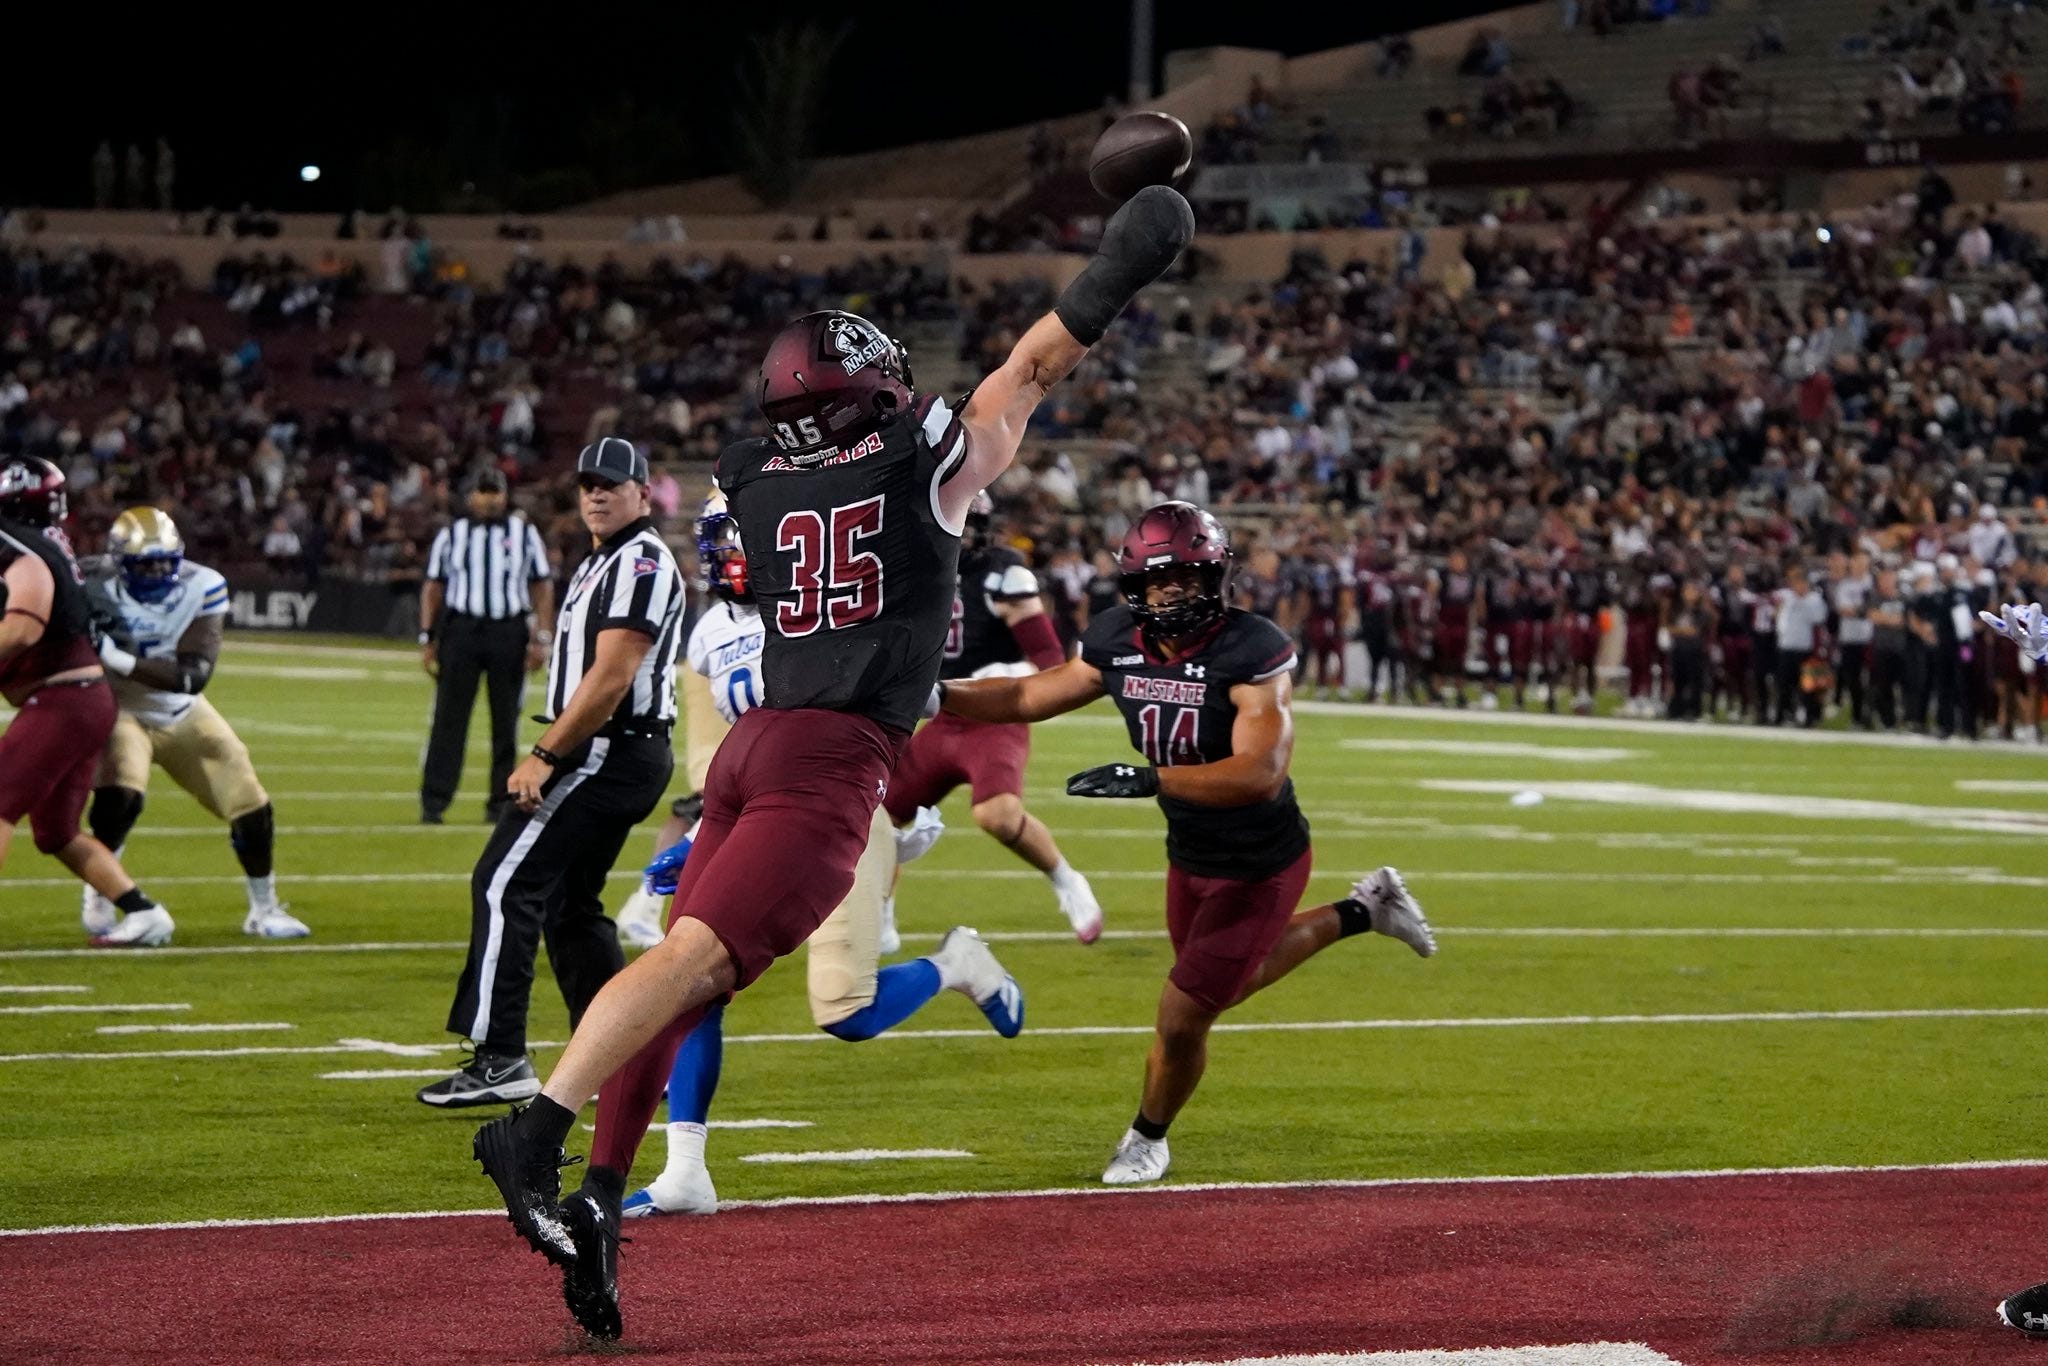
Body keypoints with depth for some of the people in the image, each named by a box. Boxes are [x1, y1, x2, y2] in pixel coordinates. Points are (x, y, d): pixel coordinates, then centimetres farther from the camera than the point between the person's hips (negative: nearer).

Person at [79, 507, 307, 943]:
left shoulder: (202, 587, -19)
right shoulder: (96, 588, -22)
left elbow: (194, 674, -28)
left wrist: (120, 661, -39)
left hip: (182, 714, 3)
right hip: (121, 711, -3)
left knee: (252, 807, 2)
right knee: (120, 796, -32)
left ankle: (264, 909, 25)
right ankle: (97, 902, -12)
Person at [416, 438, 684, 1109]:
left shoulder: (640, 563, -13)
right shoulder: (601, 564, 20)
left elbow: (610, 679, -20)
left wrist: (546, 755, -19)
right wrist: (554, 754, 14)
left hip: (607, 752, -11)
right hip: (616, 756, 11)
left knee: (506, 884, -13)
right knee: (568, 904, 15)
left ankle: (500, 1058, -17)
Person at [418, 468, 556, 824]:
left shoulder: (525, 534, 8)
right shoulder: (451, 535, 9)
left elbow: (543, 585, 6)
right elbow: (434, 587, 9)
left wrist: (540, 638, -2)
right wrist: (428, 637, 1)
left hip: (509, 633, 1)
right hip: (460, 630, 0)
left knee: (506, 721, 4)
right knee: (449, 717, -5)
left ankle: (500, 802, 10)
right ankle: (433, 802, -5)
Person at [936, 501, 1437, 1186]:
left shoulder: (1252, 652, -30)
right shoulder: (1117, 643, -10)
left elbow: (1261, 773, -40)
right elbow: (1033, 695, 5)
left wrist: (1148, 780, -47)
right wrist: (938, 697, -7)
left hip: (1260, 867, -7)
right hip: (1190, 854, 7)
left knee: (1183, 1018, -2)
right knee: (1230, 978, 30)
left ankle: (1148, 1137, 28)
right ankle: (1360, 911, 49)